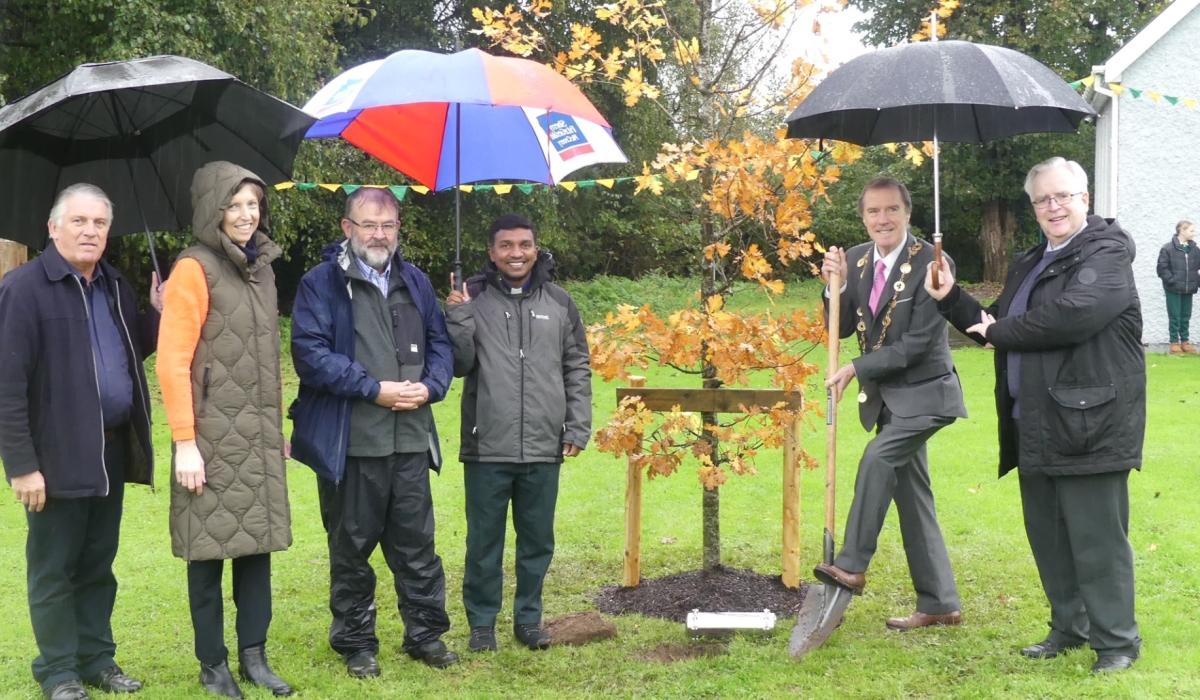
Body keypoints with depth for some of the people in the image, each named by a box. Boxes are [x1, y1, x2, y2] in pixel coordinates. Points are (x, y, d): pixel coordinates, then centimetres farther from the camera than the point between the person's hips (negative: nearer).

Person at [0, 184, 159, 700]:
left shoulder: (114, 286, 11)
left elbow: (133, 353, 20)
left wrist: (156, 314, 2)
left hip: (111, 449, 7)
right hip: (58, 454, -6)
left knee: (98, 564, 16)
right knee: (53, 568, 6)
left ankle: (97, 658, 28)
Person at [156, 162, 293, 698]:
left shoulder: (262, 267, 13)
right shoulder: (194, 269, -9)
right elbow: (172, 362, -13)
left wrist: (276, 426, 16)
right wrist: (184, 442, -16)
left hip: (259, 435, 6)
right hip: (212, 437, -6)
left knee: (258, 544, 9)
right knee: (210, 550, 3)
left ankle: (253, 656, 20)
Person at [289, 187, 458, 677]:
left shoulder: (415, 282, 13)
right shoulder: (322, 283, -4)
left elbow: (440, 342, 15)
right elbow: (310, 352, -13)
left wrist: (430, 386, -6)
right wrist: (374, 388, -16)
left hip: (411, 440, 4)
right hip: (349, 442, -4)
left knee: (417, 543, 10)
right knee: (352, 547, 8)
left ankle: (426, 633, 24)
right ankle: (356, 642, 22)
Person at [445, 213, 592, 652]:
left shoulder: (558, 302, 9)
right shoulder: (472, 300, 2)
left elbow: (577, 369, 11)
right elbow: (459, 364, -2)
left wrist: (578, 427, 4)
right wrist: (457, 318, -16)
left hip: (544, 447, 2)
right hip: (487, 447, -2)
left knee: (538, 539, 11)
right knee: (484, 541, 7)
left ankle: (528, 619, 26)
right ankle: (482, 622, 21)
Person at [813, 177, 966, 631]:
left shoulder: (931, 263, -18)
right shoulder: (856, 259, 2)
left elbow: (918, 343, -21)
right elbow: (843, 328, 6)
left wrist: (856, 369, -20)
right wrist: (836, 284, -11)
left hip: (923, 391, -7)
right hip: (887, 396, 7)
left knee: (878, 458, -26)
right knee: (911, 494, 9)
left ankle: (851, 566, -15)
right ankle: (939, 604, 17)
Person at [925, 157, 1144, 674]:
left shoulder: (1106, 256, -9)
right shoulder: (1029, 266, 19)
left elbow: (1072, 315, -26)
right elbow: (993, 325, 26)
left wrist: (1001, 332, -12)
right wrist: (952, 299, 8)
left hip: (1088, 428, -8)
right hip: (1037, 430, 9)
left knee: (1096, 540, -2)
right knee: (1047, 536, 16)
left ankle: (1116, 640, 12)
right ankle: (1069, 626, 30)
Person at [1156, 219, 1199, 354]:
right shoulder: (1168, 248, -10)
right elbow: (1162, 268, -10)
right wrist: (1172, 281, -16)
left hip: (1188, 290, 5)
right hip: (1173, 290, -5)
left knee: (1185, 317, 12)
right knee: (1174, 317, 1)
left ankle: (1185, 342, 22)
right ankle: (1175, 343, 10)